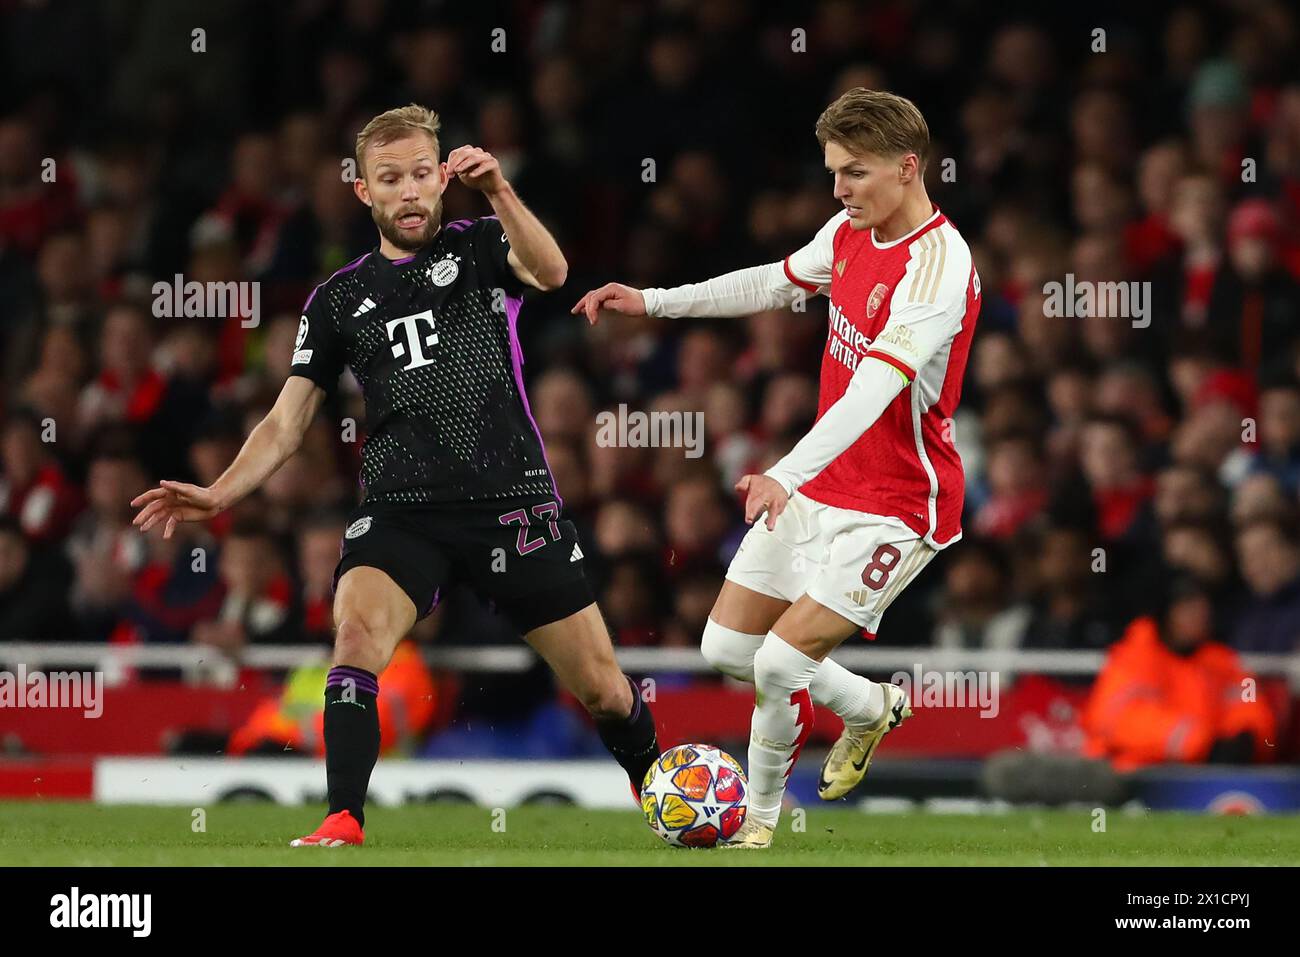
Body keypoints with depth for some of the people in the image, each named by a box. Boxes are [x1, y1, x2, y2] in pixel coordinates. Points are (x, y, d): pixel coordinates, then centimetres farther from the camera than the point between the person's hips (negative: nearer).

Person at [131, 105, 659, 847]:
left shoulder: (481, 247, 5)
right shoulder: (340, 299, 11)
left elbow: (549, 272, -18)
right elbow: (288, 422, 11)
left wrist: (499, 193, -36)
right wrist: (220, 494, -5)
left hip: (514, 502, -1)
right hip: (403, 510, 1)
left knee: (602, 688, 2)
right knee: (358, 632, -29)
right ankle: (343, 827, -30)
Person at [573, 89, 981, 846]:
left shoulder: (938, 265, -25)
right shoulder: (851, 232, 1)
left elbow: (875, 388, -36)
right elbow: (776, 283, 23)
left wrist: (787, 474, -47)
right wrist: (652, 302, 21)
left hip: (895, 507, -9)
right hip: (818, 488, 9)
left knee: (782, 661, -16)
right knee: (727, 648, 10)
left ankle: (759, 818, 8)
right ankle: (873, 709, 34)